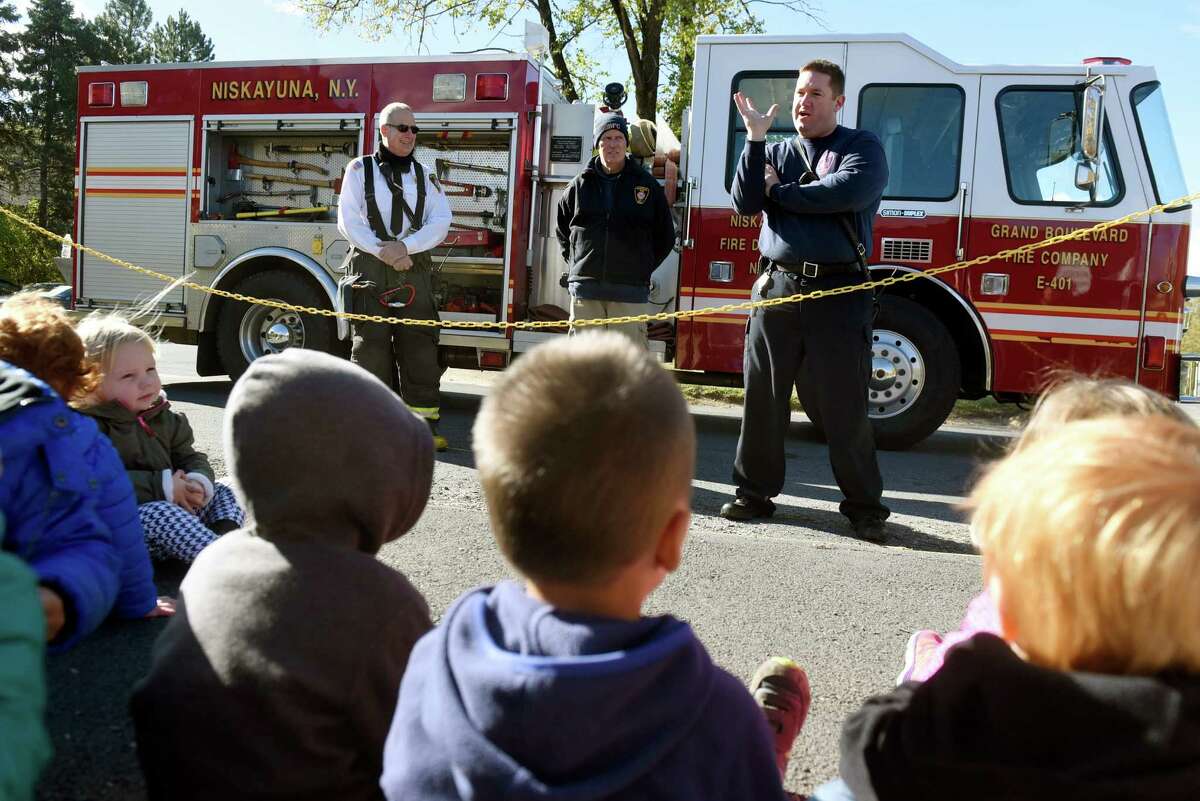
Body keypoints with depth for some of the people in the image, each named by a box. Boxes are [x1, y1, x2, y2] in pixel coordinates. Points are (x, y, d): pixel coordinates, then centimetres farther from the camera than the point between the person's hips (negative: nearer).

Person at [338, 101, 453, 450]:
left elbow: (440, 221, 3)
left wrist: (405, 246, -12)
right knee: (372, 343, -3)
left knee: (420, 345, -3)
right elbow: (348, 220, -1)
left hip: (414, 268, 2)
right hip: (369, 268, -2)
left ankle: (424, 422, -1)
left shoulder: (424, 175, 14)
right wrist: (383, 251, -13)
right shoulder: (360, 169, 7)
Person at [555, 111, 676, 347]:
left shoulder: (647, 185, 5)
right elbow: (562, 229, 21)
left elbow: (665, 236, 13)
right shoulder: (581, 184, 8)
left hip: (630, 292, -1)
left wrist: (643, 267, 8)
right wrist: (576, 264, 12)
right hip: (586, 289, 2)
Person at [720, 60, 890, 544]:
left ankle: (864, 506, 9)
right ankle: (755, 491, 19)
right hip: (776, 286, 3)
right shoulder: (775, 152, 15)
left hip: (837, 292, -3)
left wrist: (779, 191, -5)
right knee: (763, 397, 6)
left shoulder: (862, 147, 5)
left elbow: (848, 191, -16)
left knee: (845, 405, -1)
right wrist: (755, 138, -7)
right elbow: (745, 203, 0)